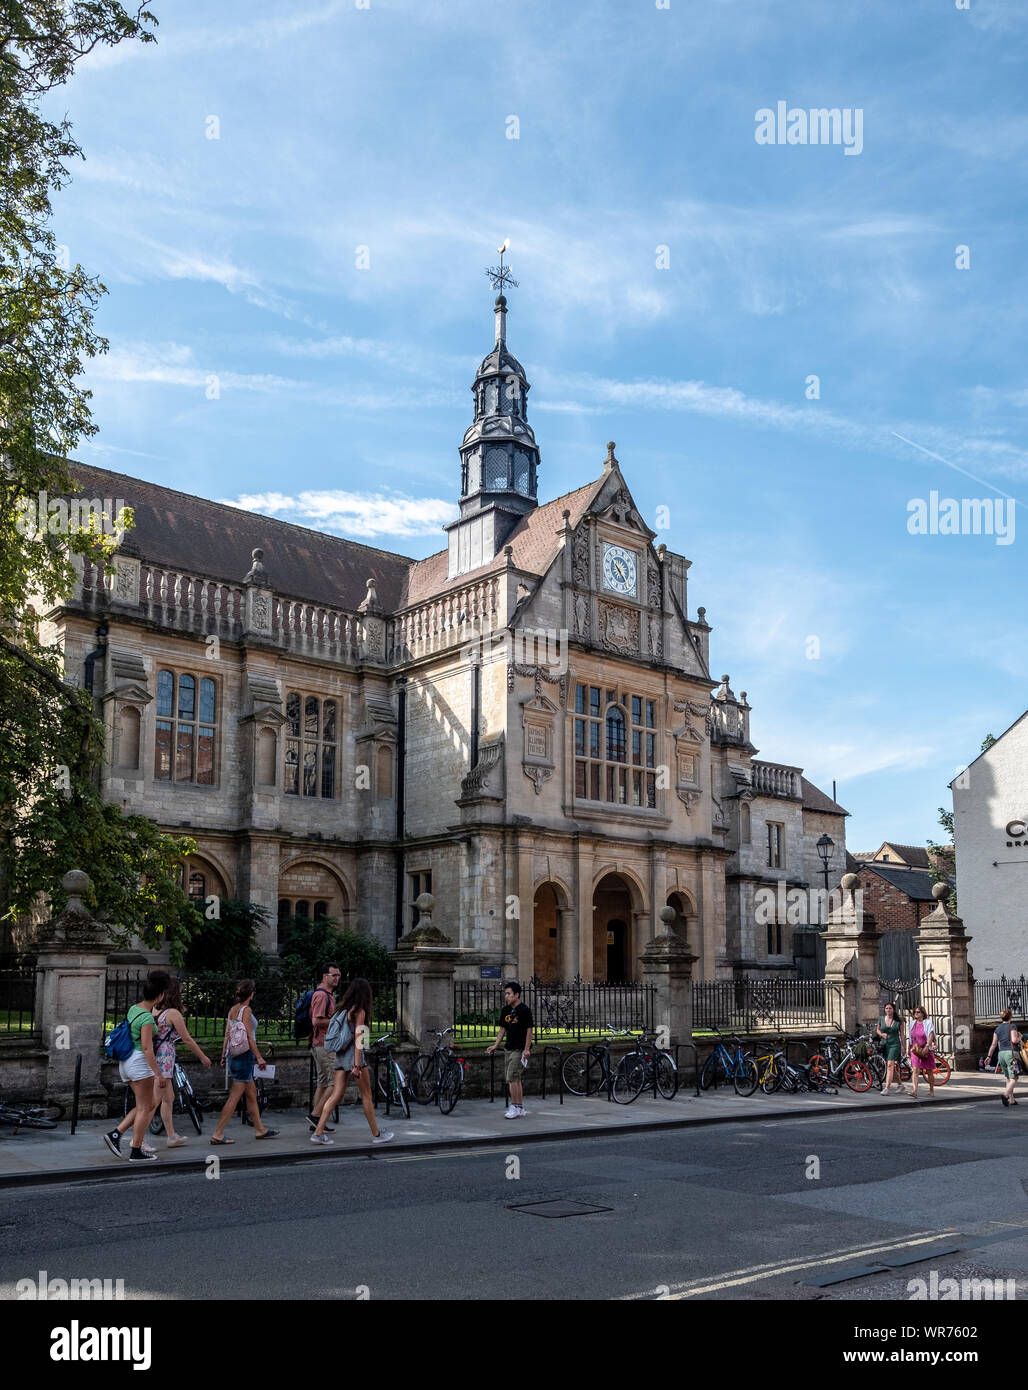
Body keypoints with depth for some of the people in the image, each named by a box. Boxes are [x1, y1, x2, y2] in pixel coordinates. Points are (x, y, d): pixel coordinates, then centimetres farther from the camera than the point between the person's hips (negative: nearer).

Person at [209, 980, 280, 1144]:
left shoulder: (232, 1010, 10)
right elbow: (249, 1036, -17)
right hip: (245, 1055, -9)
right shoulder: (246, 1010, -13)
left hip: (234, 1055, 9)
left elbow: (227, 1034, 11)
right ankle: (217, 1134, -6)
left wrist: (223, 1056, 16)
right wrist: (259, 1057, -14)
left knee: (251, 1093, 17)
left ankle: (260, 1129, 25)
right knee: (234, 1097, -6)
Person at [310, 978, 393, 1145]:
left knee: (337, 1095, 5)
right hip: (353, 1055, -7)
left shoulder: (343, 1010, 12)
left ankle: (318, 1132, -2)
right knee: (366, 1095, 4)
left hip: (341, 1055, 7)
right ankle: (376, 1134, 12)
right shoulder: (360, 1012, -11)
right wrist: (357, 1065, -19)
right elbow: (357, 1039, -16)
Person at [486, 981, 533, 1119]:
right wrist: (495, 1045, 8)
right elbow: (502, 1029, 15)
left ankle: (516, 1107, -6)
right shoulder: (505, 1010, 10)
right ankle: (521, 1108, 19)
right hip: (509, 1048, 8)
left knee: (512, 1078, -12)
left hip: (520, 1049, -8)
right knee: (516, 1079, 12)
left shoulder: (524, 1010, -11)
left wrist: (526, 1049, -16)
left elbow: (529, 1030, -11)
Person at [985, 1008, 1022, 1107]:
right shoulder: (1012, 1026, -5)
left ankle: (1011, 1100, 15)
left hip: (1001, 1053, 6)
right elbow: (1014, 1040, -17)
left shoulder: (998, 1028, 11)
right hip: (1011, 1053, -6)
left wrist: (989, 1056, 12)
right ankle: (1005, 1095, -29)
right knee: (1014, 1079, -8)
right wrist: (1019, 1037, 4)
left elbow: (993, 1044, 9)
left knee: (1008, 1079, 15)